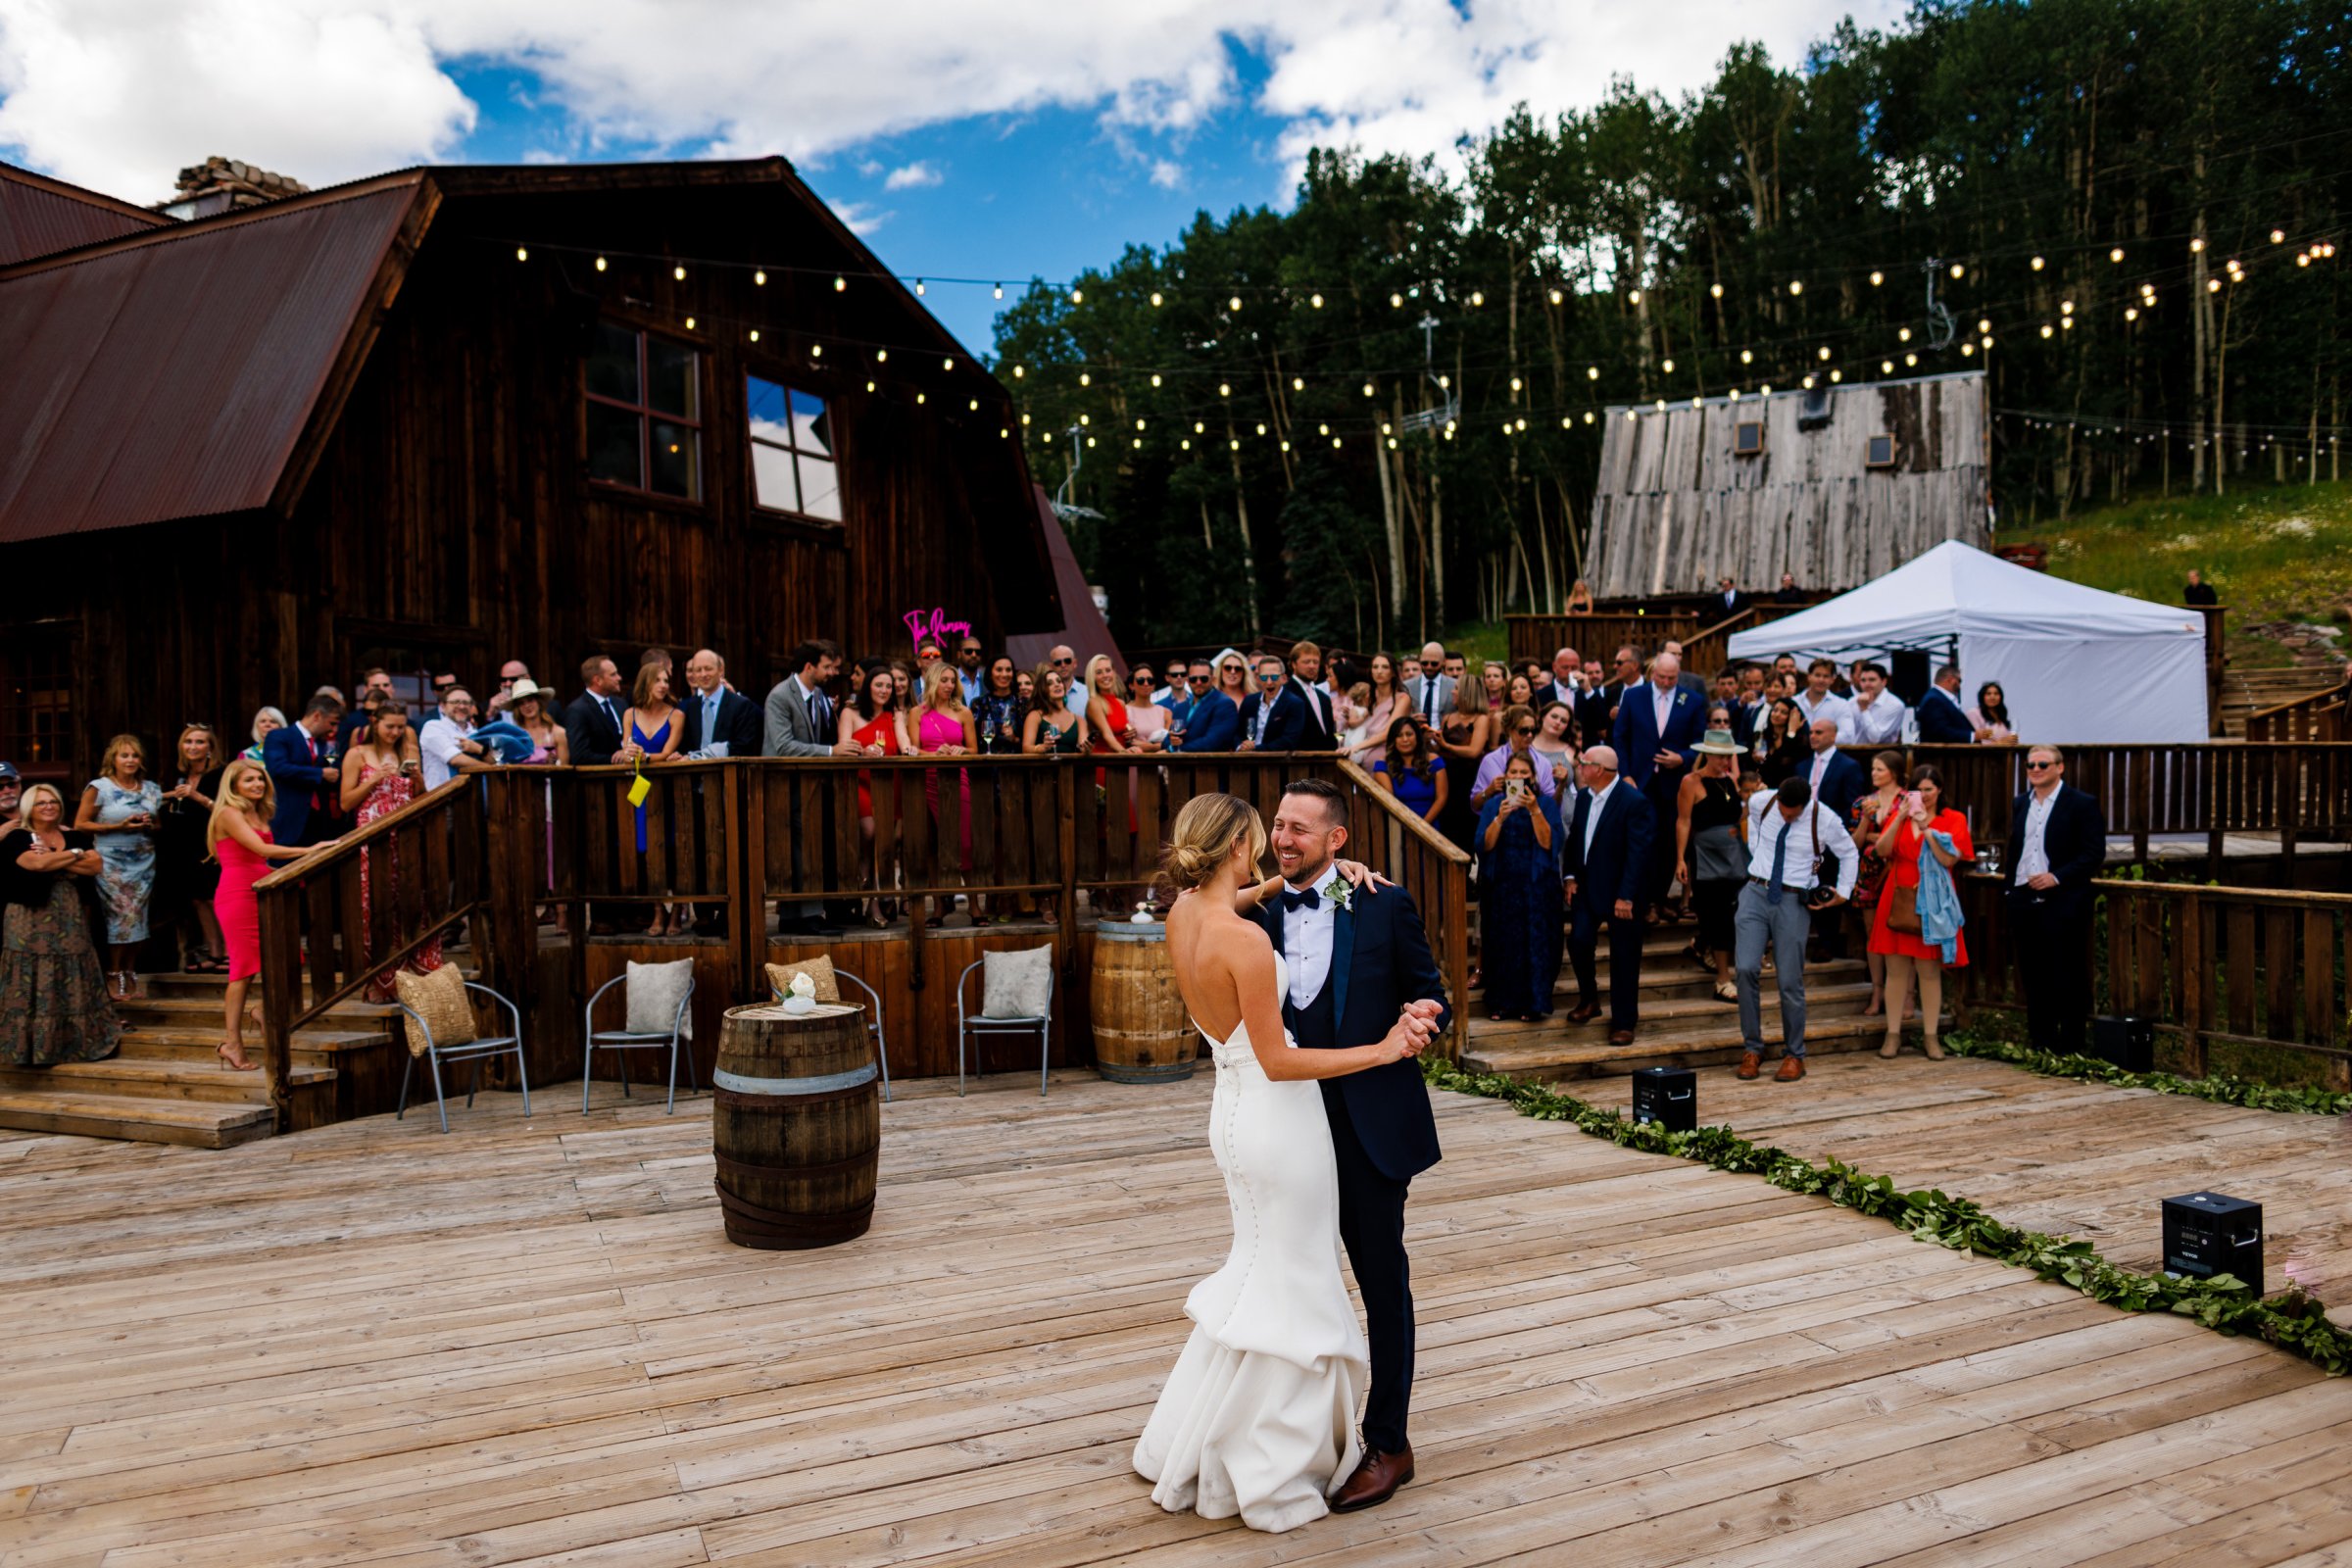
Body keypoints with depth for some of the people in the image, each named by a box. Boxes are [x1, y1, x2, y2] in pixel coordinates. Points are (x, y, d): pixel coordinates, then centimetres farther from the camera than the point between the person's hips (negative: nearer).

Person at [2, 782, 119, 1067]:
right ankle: (35, 1048, 2)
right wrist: (75, 855, -7)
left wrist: (52, 859, -10)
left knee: (75, 987, 6)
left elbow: (96, 866, -3)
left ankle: (79, 1042, 13)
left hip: (72, 922, 4)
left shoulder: (76, 836, 12)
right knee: (34, 988, -3)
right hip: (32, 923, -3)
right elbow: (36, 864, -18)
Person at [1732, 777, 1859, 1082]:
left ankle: (1794, 1056, 18)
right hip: (1756, 893, 2)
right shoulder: (1759, 802, -5)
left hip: (1794, 901, -2)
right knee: (1746, 969, -12)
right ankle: (1752, 1048, 3)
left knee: (1790, 981, 0)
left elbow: (1849, 855, 7)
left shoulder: (1825, 820, -12)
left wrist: (1843, 893, 5)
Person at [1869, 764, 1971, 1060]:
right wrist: (1900, 819, -13)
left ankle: (1930, 1036, 9)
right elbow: (1882, 851, -4)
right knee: (1896, 970, 2)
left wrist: (1926, 827, -16)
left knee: (1930, 971, 2)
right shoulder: (1899, 817, 11)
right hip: (1898, 902, 2)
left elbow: (1949, 859, -10)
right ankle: (1893, 1035, 7)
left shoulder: (1953, 820, 4)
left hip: (1931, 905, -2)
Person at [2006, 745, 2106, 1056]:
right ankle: (2039, 1044, 17)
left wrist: (2057, 877, -17)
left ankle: (2070, 1048, 6)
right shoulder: (2020, 804, 15)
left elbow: (2094, 854, -8)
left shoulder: (2083, 804, -3)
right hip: (2025, 901, 5)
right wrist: (2012, 888, 12)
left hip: (2063, 904, -5)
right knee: (2033, 977, 9)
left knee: (2067, 977, -1)